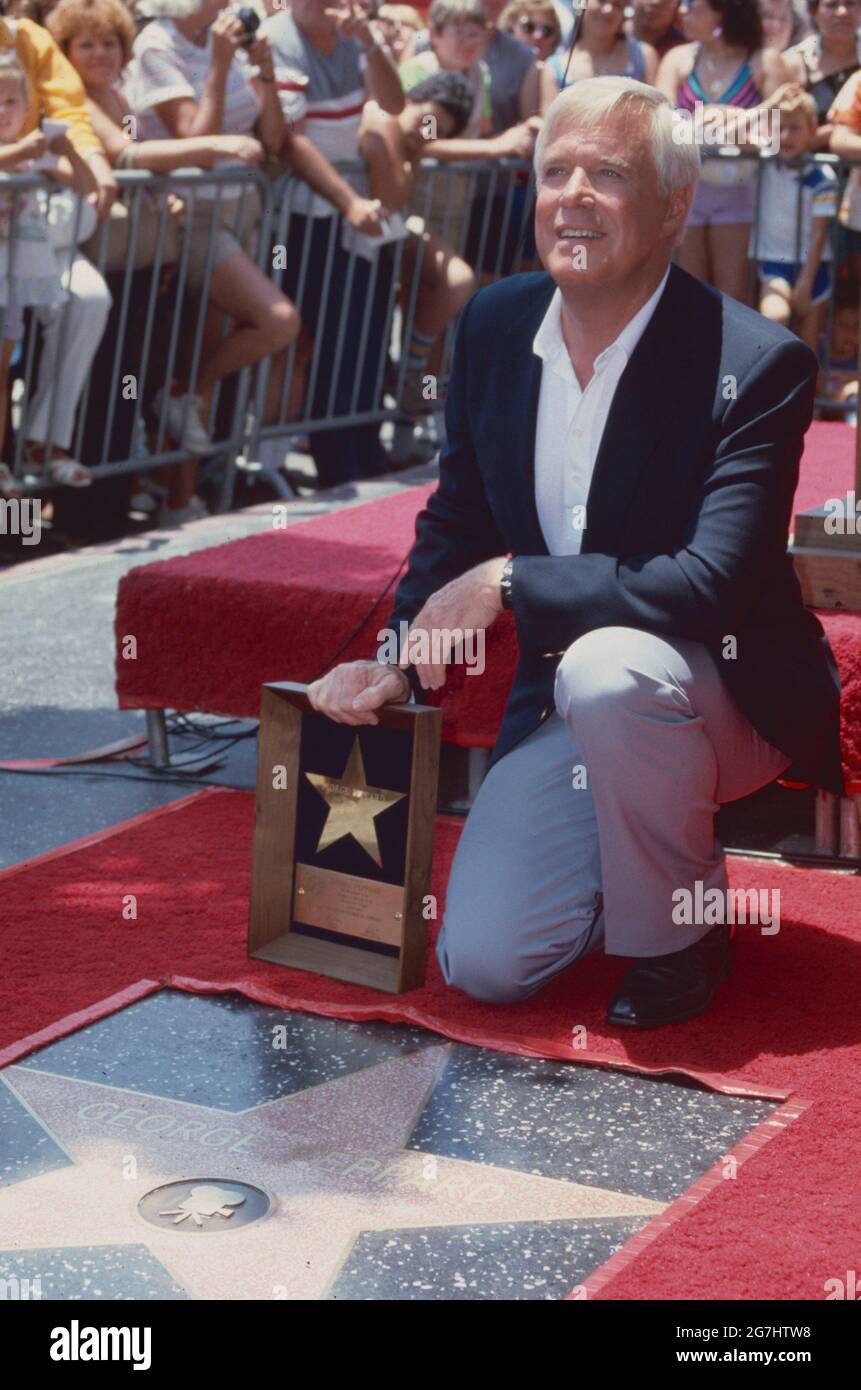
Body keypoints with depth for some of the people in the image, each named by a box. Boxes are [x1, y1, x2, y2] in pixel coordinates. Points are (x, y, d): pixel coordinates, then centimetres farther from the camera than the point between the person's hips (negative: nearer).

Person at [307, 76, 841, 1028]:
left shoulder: (757, 365, -20)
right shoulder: (495, 323, -1)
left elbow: (713, 583, -29)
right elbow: (459, 520, 11)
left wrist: (507, 583, -28)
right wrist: (397, 661, -1)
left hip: (729, 698, -5)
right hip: (563, 703, 5)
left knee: (608, 670, -39)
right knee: (482, 963, -9)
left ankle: (680, 933, -13)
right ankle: (633, 865, 24)